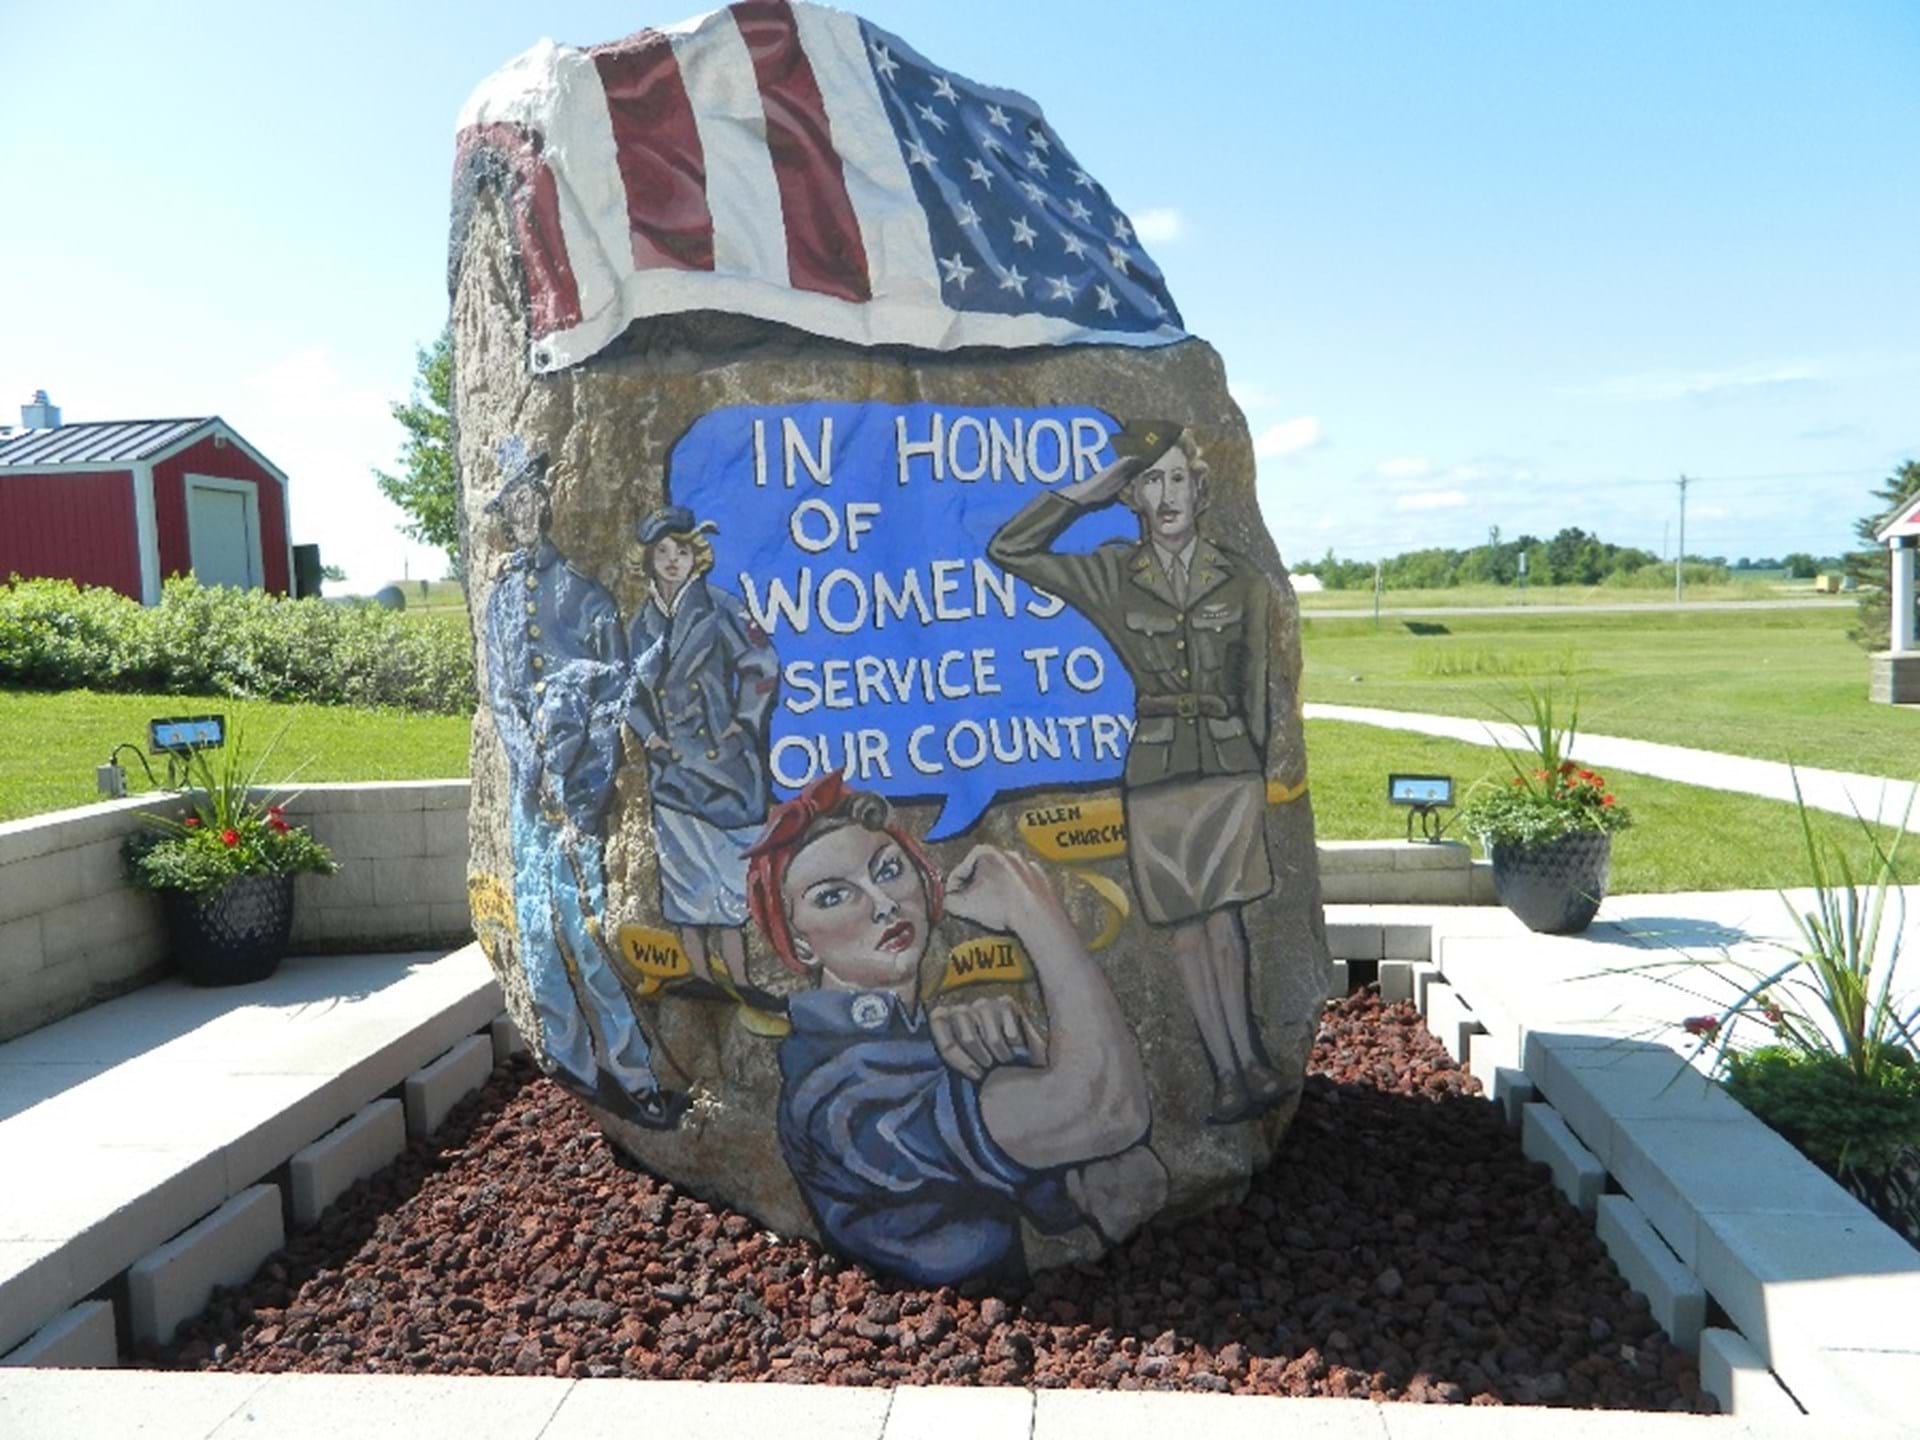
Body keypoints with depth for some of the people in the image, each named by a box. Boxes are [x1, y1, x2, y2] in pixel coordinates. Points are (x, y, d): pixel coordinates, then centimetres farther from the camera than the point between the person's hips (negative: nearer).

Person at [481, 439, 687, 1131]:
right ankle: (572, 1059, 19)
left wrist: (579, 788, -11)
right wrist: (531, 763, -3)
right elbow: (499, 694, 13)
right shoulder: (501, 597, 14)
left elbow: (613, 696, -6)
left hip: (577, 770, -6)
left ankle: (629, 1070, -1)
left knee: (580, 916, -10)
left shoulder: (582, 593, -2)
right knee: (536, 918, 7)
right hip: (529, 772, 6)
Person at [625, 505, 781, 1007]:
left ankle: (737, 979, 1)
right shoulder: (644, 621, 10)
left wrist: (742, 723, -6)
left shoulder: (718, 608, -3)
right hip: (671, 765, 4)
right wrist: (648, 734, 7)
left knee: (726, 866, -5)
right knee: (683, 865, 6)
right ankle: (701, 975, 14)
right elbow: (629, 687, 19)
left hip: (722, 760, -4)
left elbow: (763, 668, -5)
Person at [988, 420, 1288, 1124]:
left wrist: (1253, 766, 13)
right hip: (1157, 770, 1)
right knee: (1188, 929, 4)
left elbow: (1255, 684, 11)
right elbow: (1009, 549, -4)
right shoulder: (1114, 576, 2)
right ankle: (1237, 1068, 14)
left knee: (1220, 917, -3)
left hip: (1229, 764, 0)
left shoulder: (1242, 579, 3)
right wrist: (1090, 490, -4)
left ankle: (1238, 1067, 10)